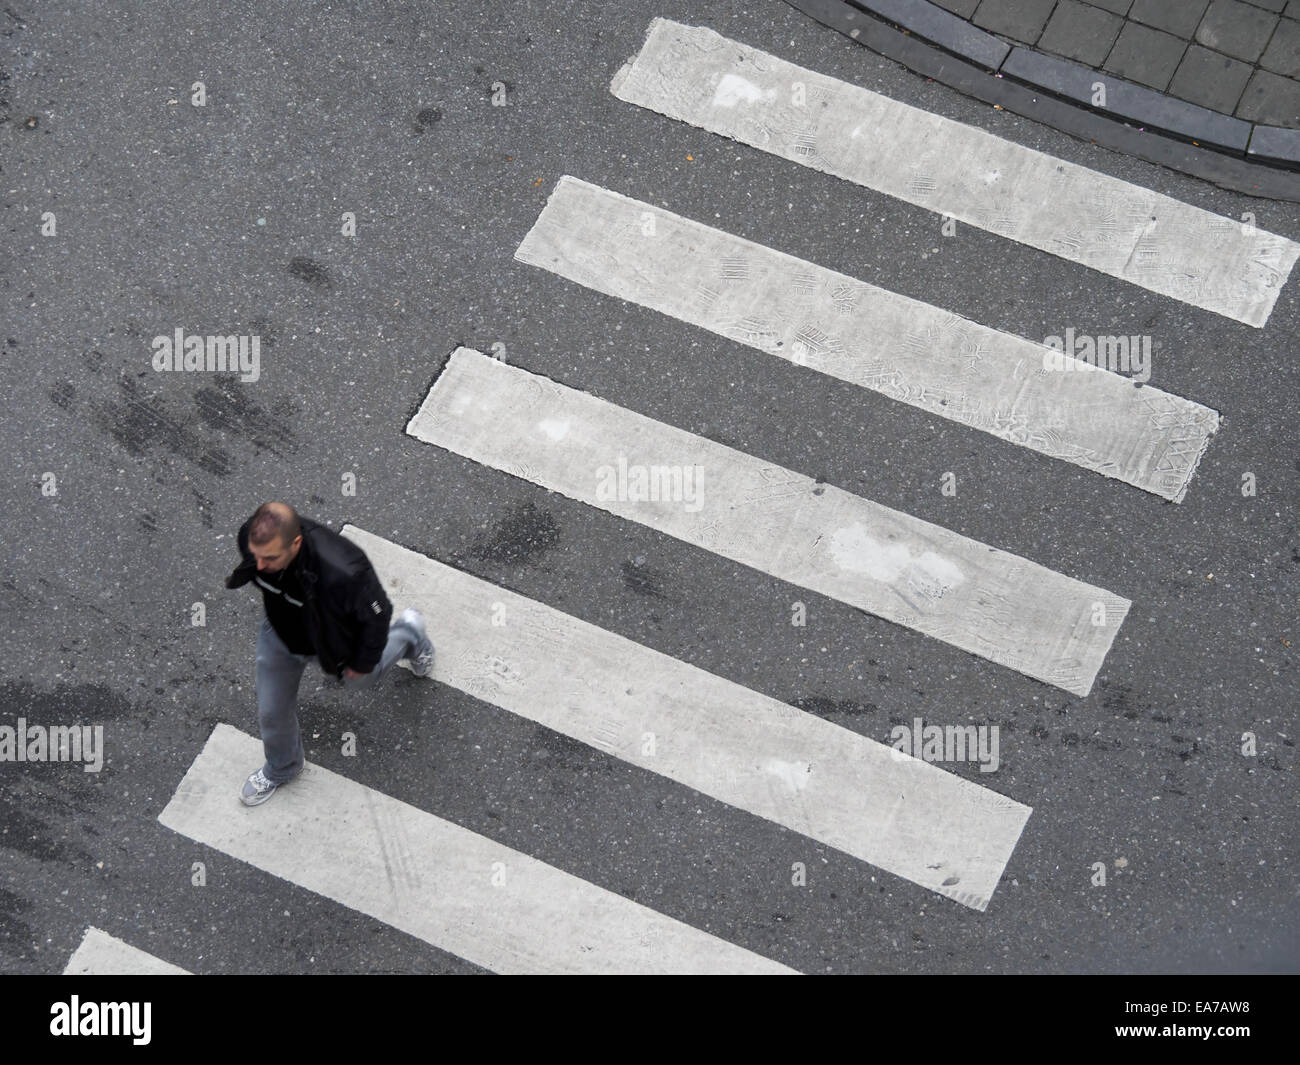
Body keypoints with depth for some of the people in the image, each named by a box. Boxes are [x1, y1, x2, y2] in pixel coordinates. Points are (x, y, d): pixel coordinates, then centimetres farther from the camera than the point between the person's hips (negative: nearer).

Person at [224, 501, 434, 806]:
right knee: (272, 712, 16)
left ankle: (409, 632, 62)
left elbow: (376, 615, -27)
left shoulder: (342, 572, -49)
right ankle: (281, 769, 50)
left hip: (330, 639, -3)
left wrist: (363, 662, -12)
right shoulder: (252, 537, -35)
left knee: (360, 676, 31)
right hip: (280, 632, 3)